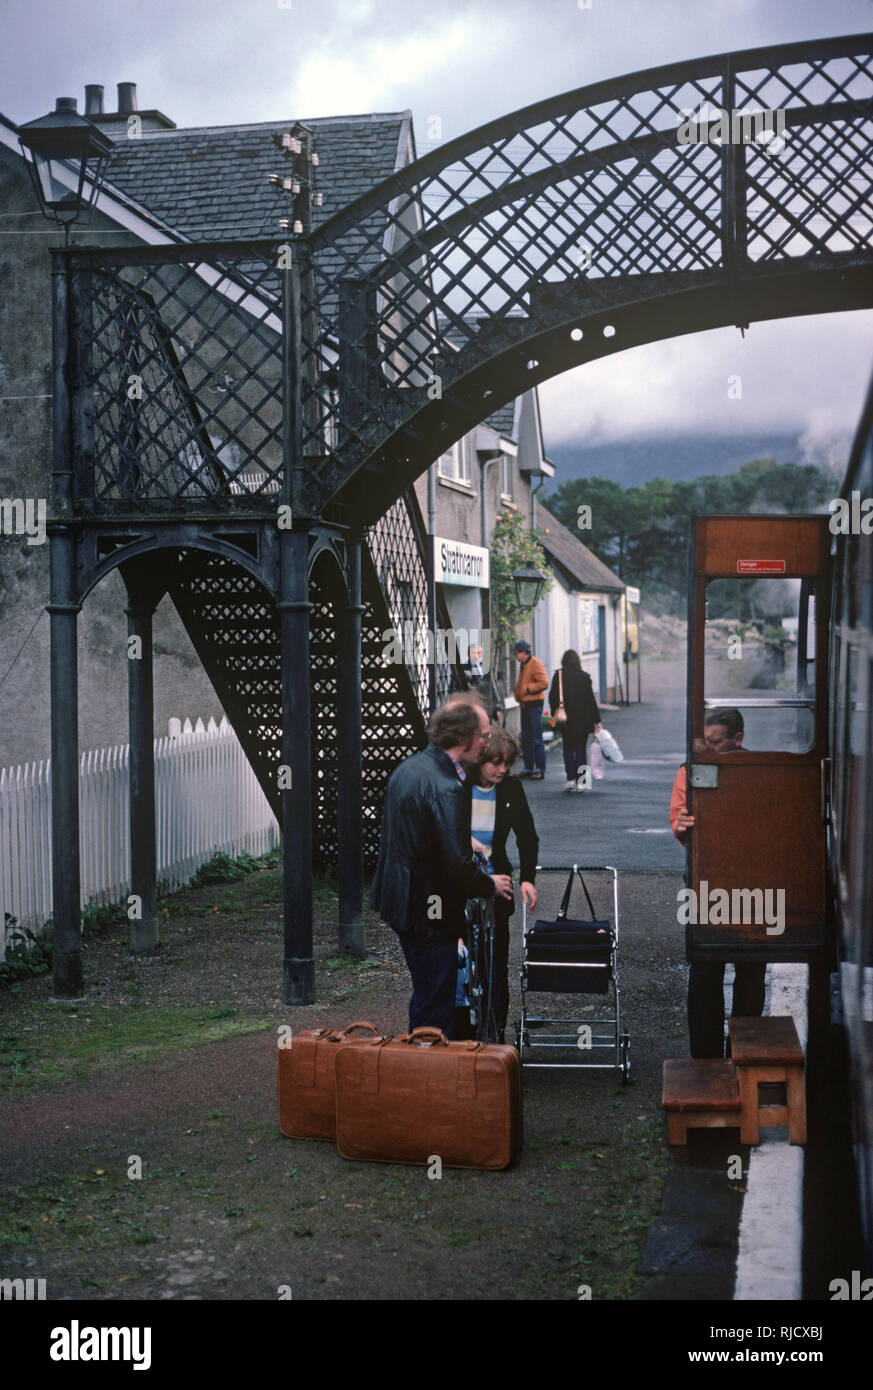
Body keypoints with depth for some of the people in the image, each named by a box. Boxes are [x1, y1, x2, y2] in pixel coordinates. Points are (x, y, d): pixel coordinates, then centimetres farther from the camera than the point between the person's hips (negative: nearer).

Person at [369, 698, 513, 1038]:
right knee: (435, 1008, 2)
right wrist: (490, 885, -6)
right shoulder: (446, 789, -25)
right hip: (429, 912, -10)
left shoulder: (408, 768, 5)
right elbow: (457, 867, -25)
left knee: (428, 996, 23)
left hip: (400, 900, 10)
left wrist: (465, 841, 19)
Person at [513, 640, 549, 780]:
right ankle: (528, 768, 18)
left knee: (536, 739, -7)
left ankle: (540, 770, -3)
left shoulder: (536, 664, -12)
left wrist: (527, 689, -19)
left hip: (534, 704, -9)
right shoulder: (523, 665, 17)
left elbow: (544, 683, -21)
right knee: (525, 738, 12)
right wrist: (519, 697, 13)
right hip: (524, 705, 9)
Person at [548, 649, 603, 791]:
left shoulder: (558, 675, -4)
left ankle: (570, 779, 1)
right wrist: (597, 720, 0)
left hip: (565, 720, 0)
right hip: (583, 719, 0)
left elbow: (552, 697, 0)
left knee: (568, 749, 12)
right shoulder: (584, 676, -4)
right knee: (581, 749, 6)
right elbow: (591, 699, -4)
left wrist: (554, 715, 14)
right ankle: (580, 782, 3)